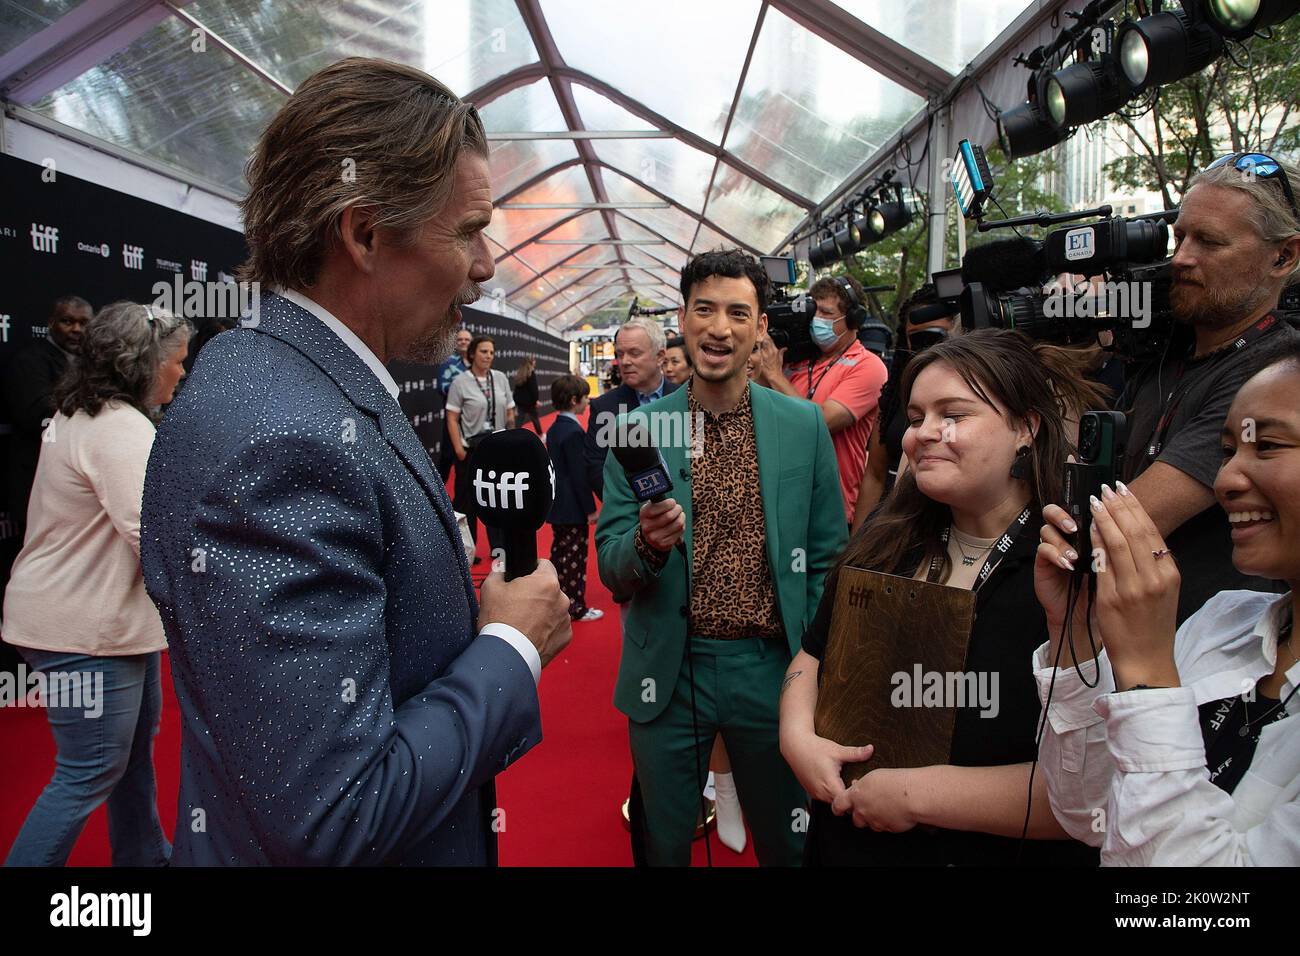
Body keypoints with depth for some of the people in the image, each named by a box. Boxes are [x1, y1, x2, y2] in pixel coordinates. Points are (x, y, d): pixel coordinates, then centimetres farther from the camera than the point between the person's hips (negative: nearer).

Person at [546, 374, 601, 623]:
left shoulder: (553, 429, 8)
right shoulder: (574, 432, -19)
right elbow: (579, 475, -20)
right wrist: (591, 509, -14)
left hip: (557, 505, 9)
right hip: (573, 508, -9)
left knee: (559, 553, 16)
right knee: (575, 558, 0)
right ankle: (575, 607, 7)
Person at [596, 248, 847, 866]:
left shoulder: (804, 426, -3)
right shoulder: (638, 428, -5)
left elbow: (826, 557, 4)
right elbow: (612, 570, -4)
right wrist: (646, 543, -26)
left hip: (772, 670, 1)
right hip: (668, 671, 0)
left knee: (787, 842, 19)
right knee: (664, 843, 18)